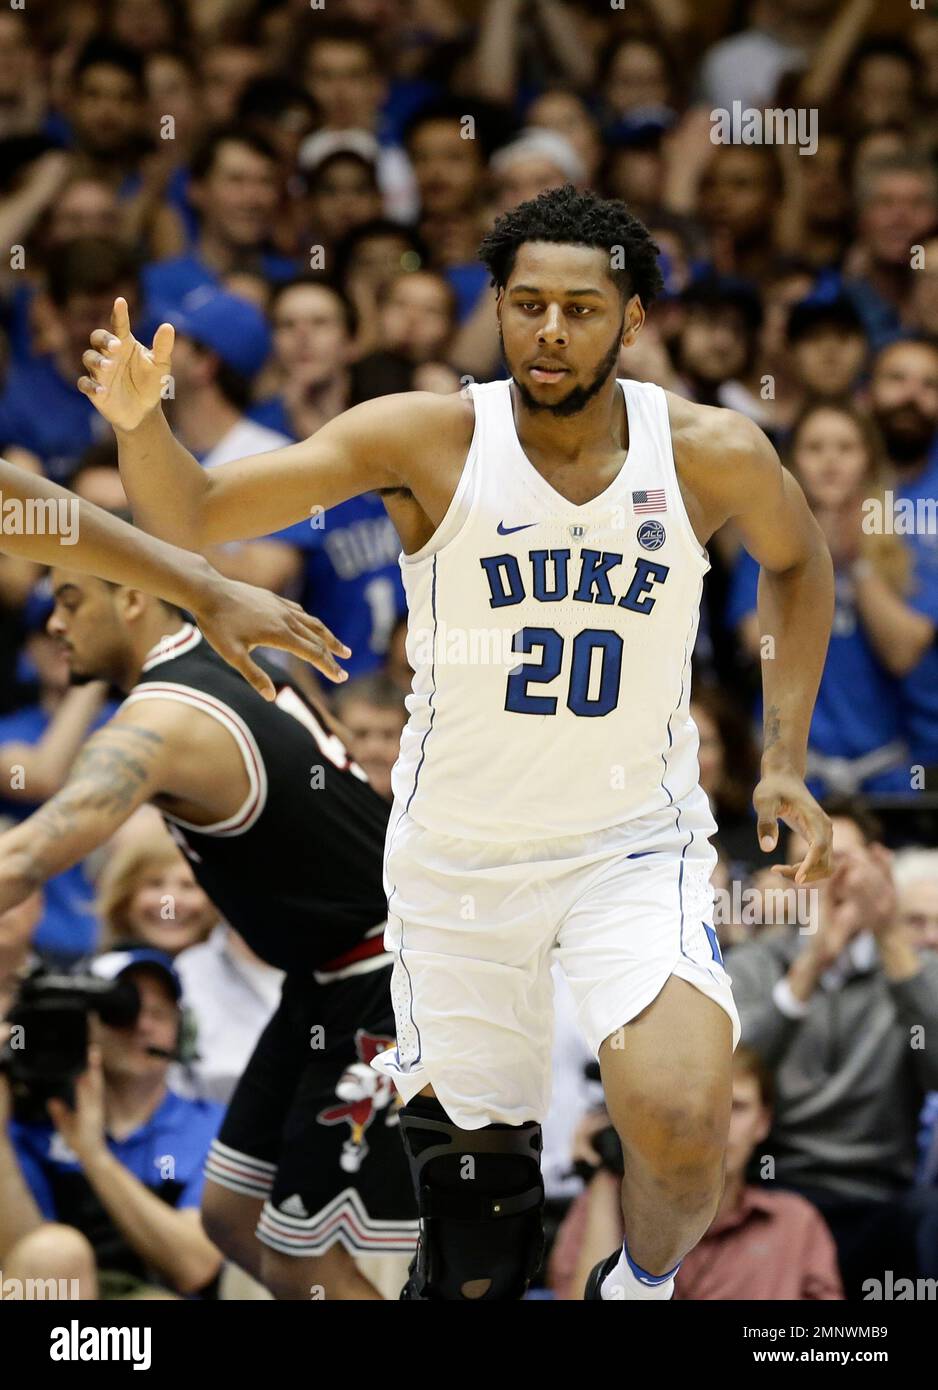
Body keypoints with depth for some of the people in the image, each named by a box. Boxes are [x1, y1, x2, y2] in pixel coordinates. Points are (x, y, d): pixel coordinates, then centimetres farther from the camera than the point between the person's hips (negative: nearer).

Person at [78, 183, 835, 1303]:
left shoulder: (712, 454, -11)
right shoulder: (429, 439, -15)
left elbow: (797, 562, 12)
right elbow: (189, 518, -17)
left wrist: (785, 764, 6)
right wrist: (139, 419, -38)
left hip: (635, 842, -1)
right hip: (459, 851, 1)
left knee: (681, 1123, -23)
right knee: (476, 1139, 8)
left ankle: (643, 1284, 7)